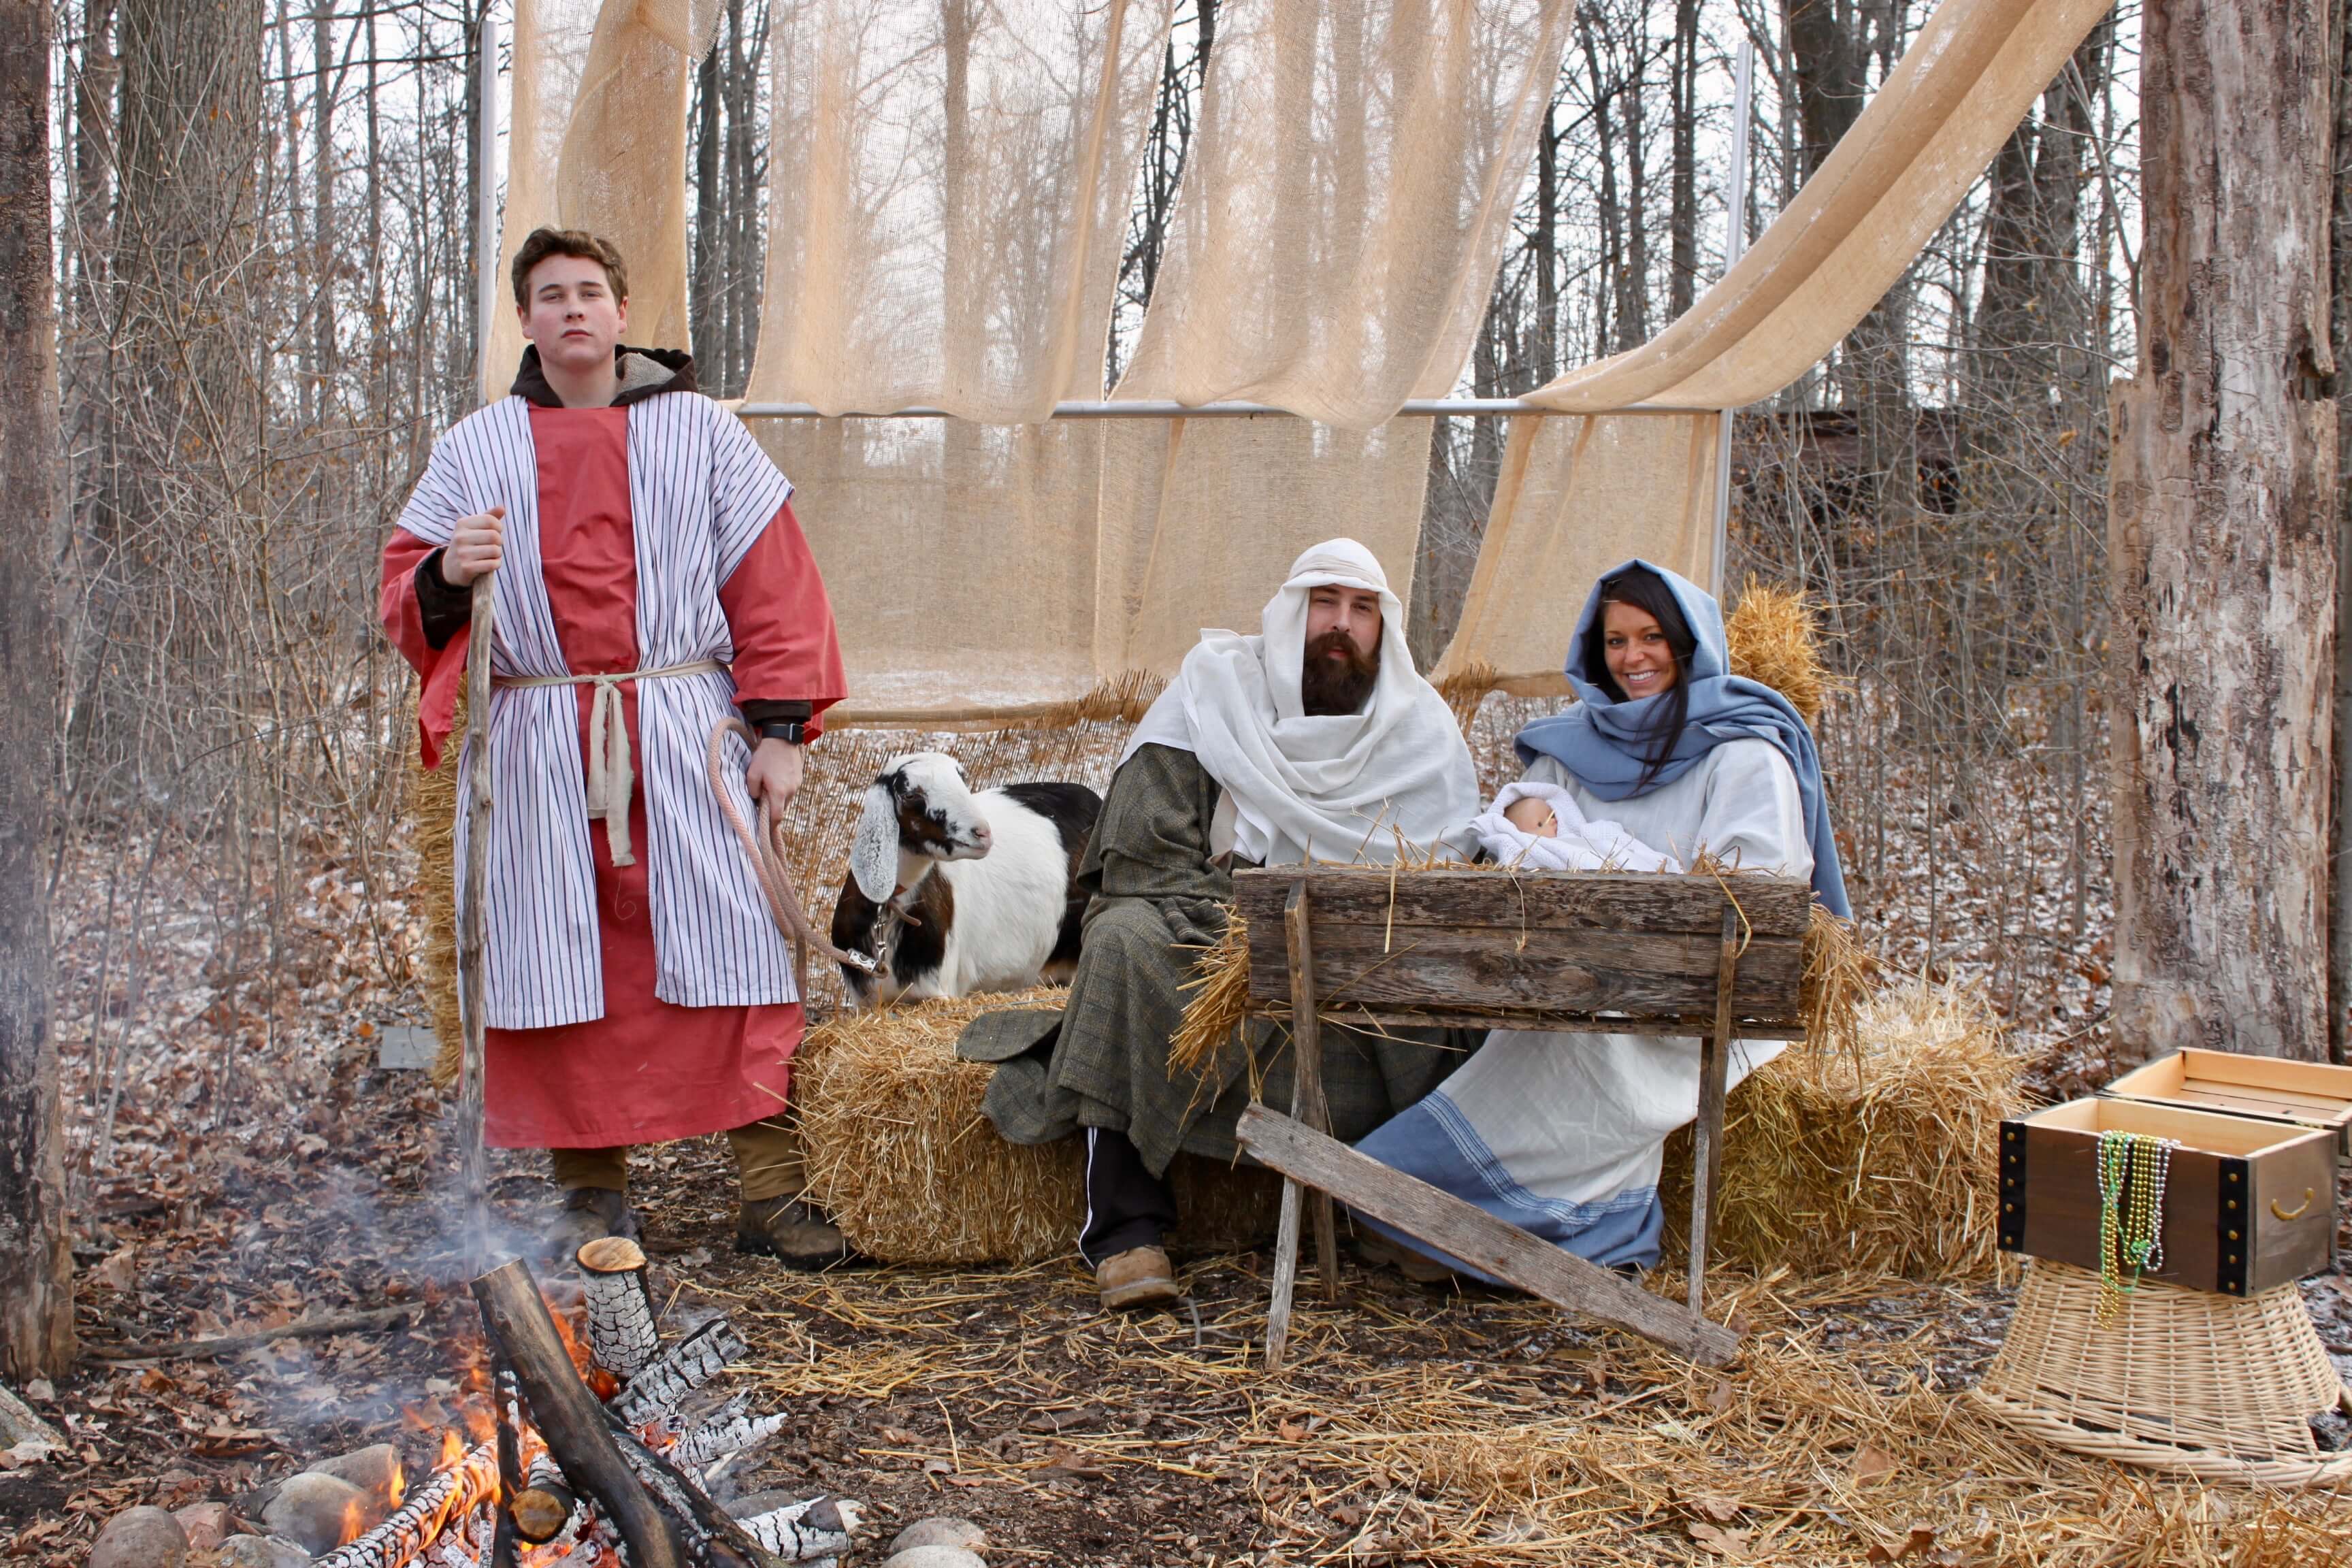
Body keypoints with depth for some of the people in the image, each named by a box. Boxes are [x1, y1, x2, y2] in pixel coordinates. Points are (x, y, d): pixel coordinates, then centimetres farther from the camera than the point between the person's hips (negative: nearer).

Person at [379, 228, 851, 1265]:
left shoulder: (700, 431, 9)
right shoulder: (474, 449, 13)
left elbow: (774, 584, 6)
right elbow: (407, 593, 11)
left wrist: (780, 727, -2)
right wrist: (449, 575, -13)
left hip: (686, 741, -1)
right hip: (541, 750, 1)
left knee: (734, 953, -6)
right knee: (563, 968, 1)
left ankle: (772, 1193, -1)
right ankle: (592, 1191, 13)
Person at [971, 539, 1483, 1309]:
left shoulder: (1423, 729, 5)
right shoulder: (1214, 690, -3)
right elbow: (1143, 854, -11)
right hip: (1203, 930, -1)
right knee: (1126, 938, -34)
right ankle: (1127, 1227, -32)